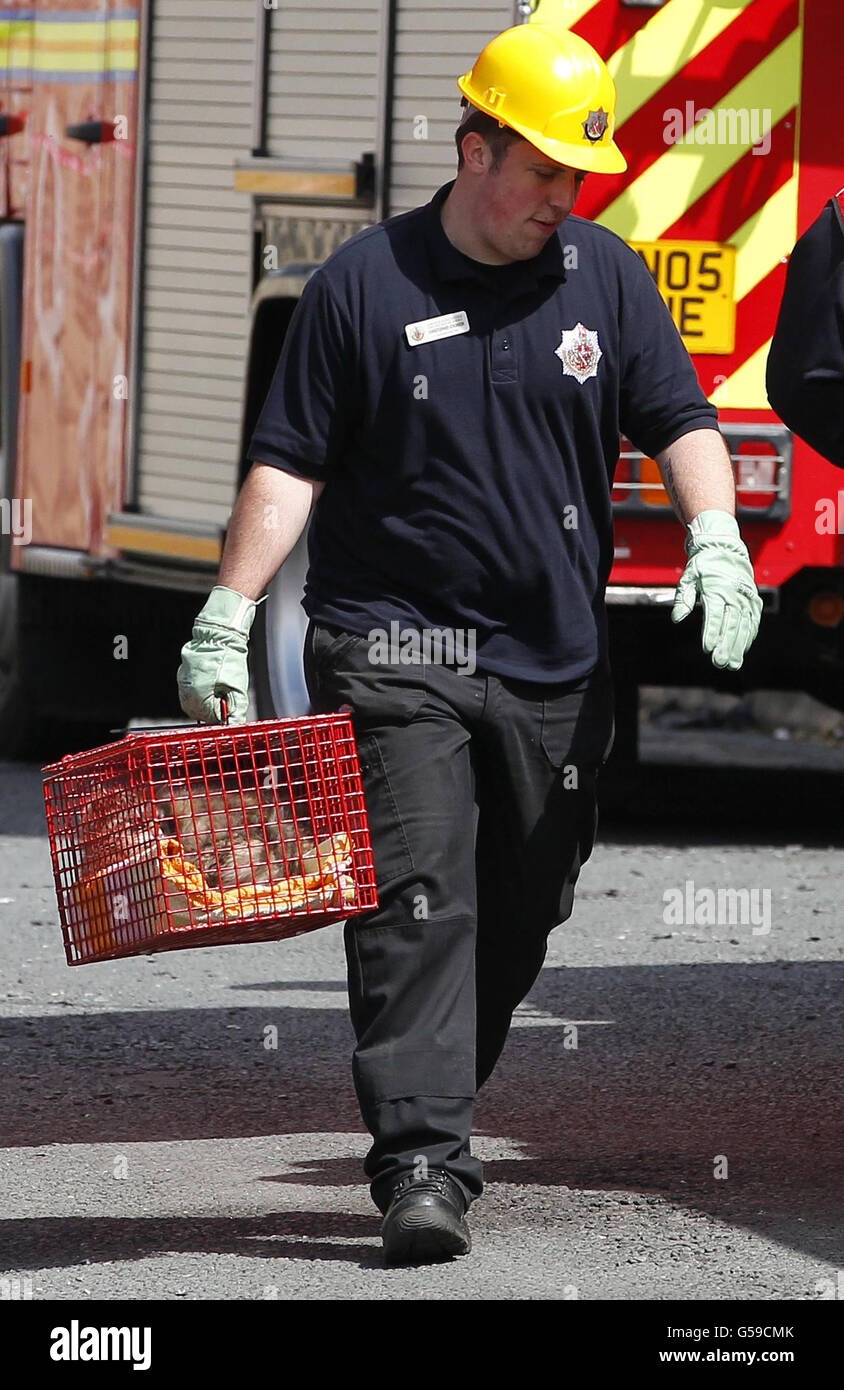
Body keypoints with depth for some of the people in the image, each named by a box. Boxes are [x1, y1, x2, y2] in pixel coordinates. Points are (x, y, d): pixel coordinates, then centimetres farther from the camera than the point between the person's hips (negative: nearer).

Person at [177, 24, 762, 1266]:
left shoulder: (605, 279, 8)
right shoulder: (364, 285, -1)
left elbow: (678, 419, 7)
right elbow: (289, 463, 0)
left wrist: (713, 537, -13)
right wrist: (225, 623, -6)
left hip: (556, 669, 4)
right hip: (395, 652, -4)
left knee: (518, 924, 8)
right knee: (417, 906, -14)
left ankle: (431, 1113, 25)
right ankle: (420, 1164, -19)